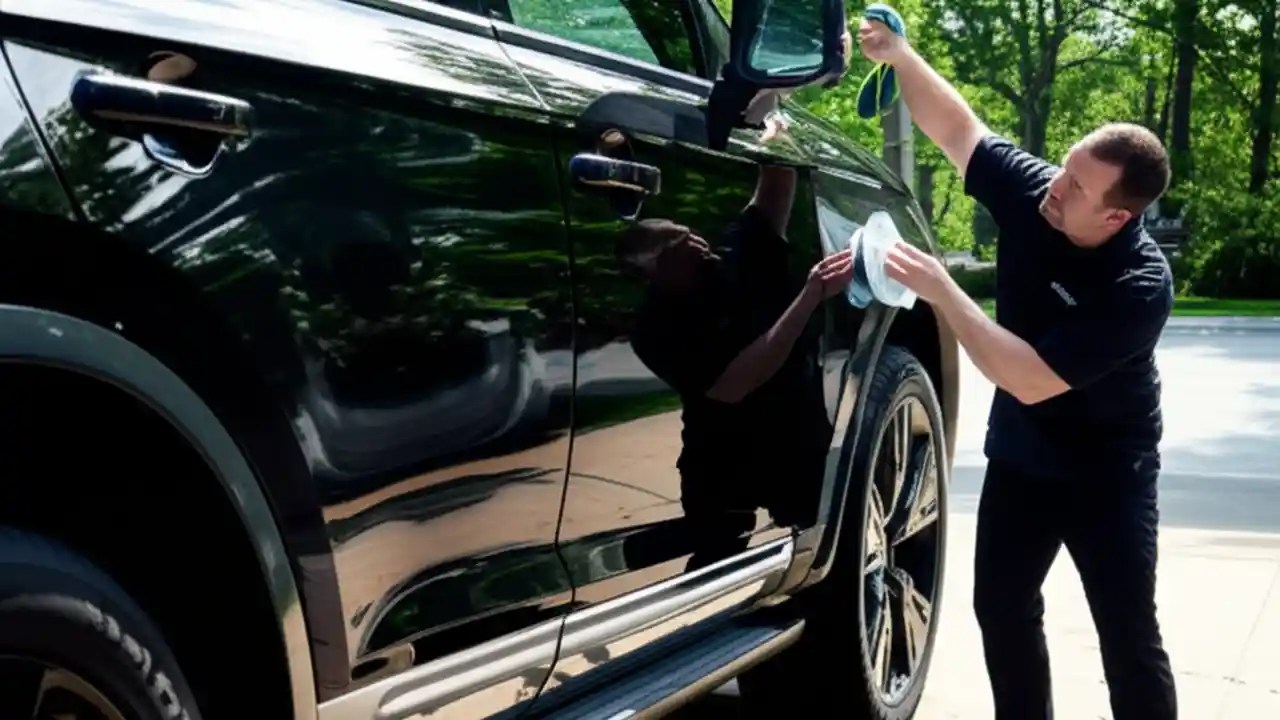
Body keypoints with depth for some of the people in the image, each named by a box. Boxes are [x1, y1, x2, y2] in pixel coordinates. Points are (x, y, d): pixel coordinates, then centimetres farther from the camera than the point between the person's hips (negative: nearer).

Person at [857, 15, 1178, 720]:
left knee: (1128, 634, 1)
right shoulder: (1029, 190, -15)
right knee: (1001, 607, 13)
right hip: (1019, 455, 6)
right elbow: (955, 126, -5)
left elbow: (1031, 381, -35)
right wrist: (899, 55, -23)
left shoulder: (1140, 286, -32)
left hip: (1105, 472, -6)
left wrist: (939, 289, -37)